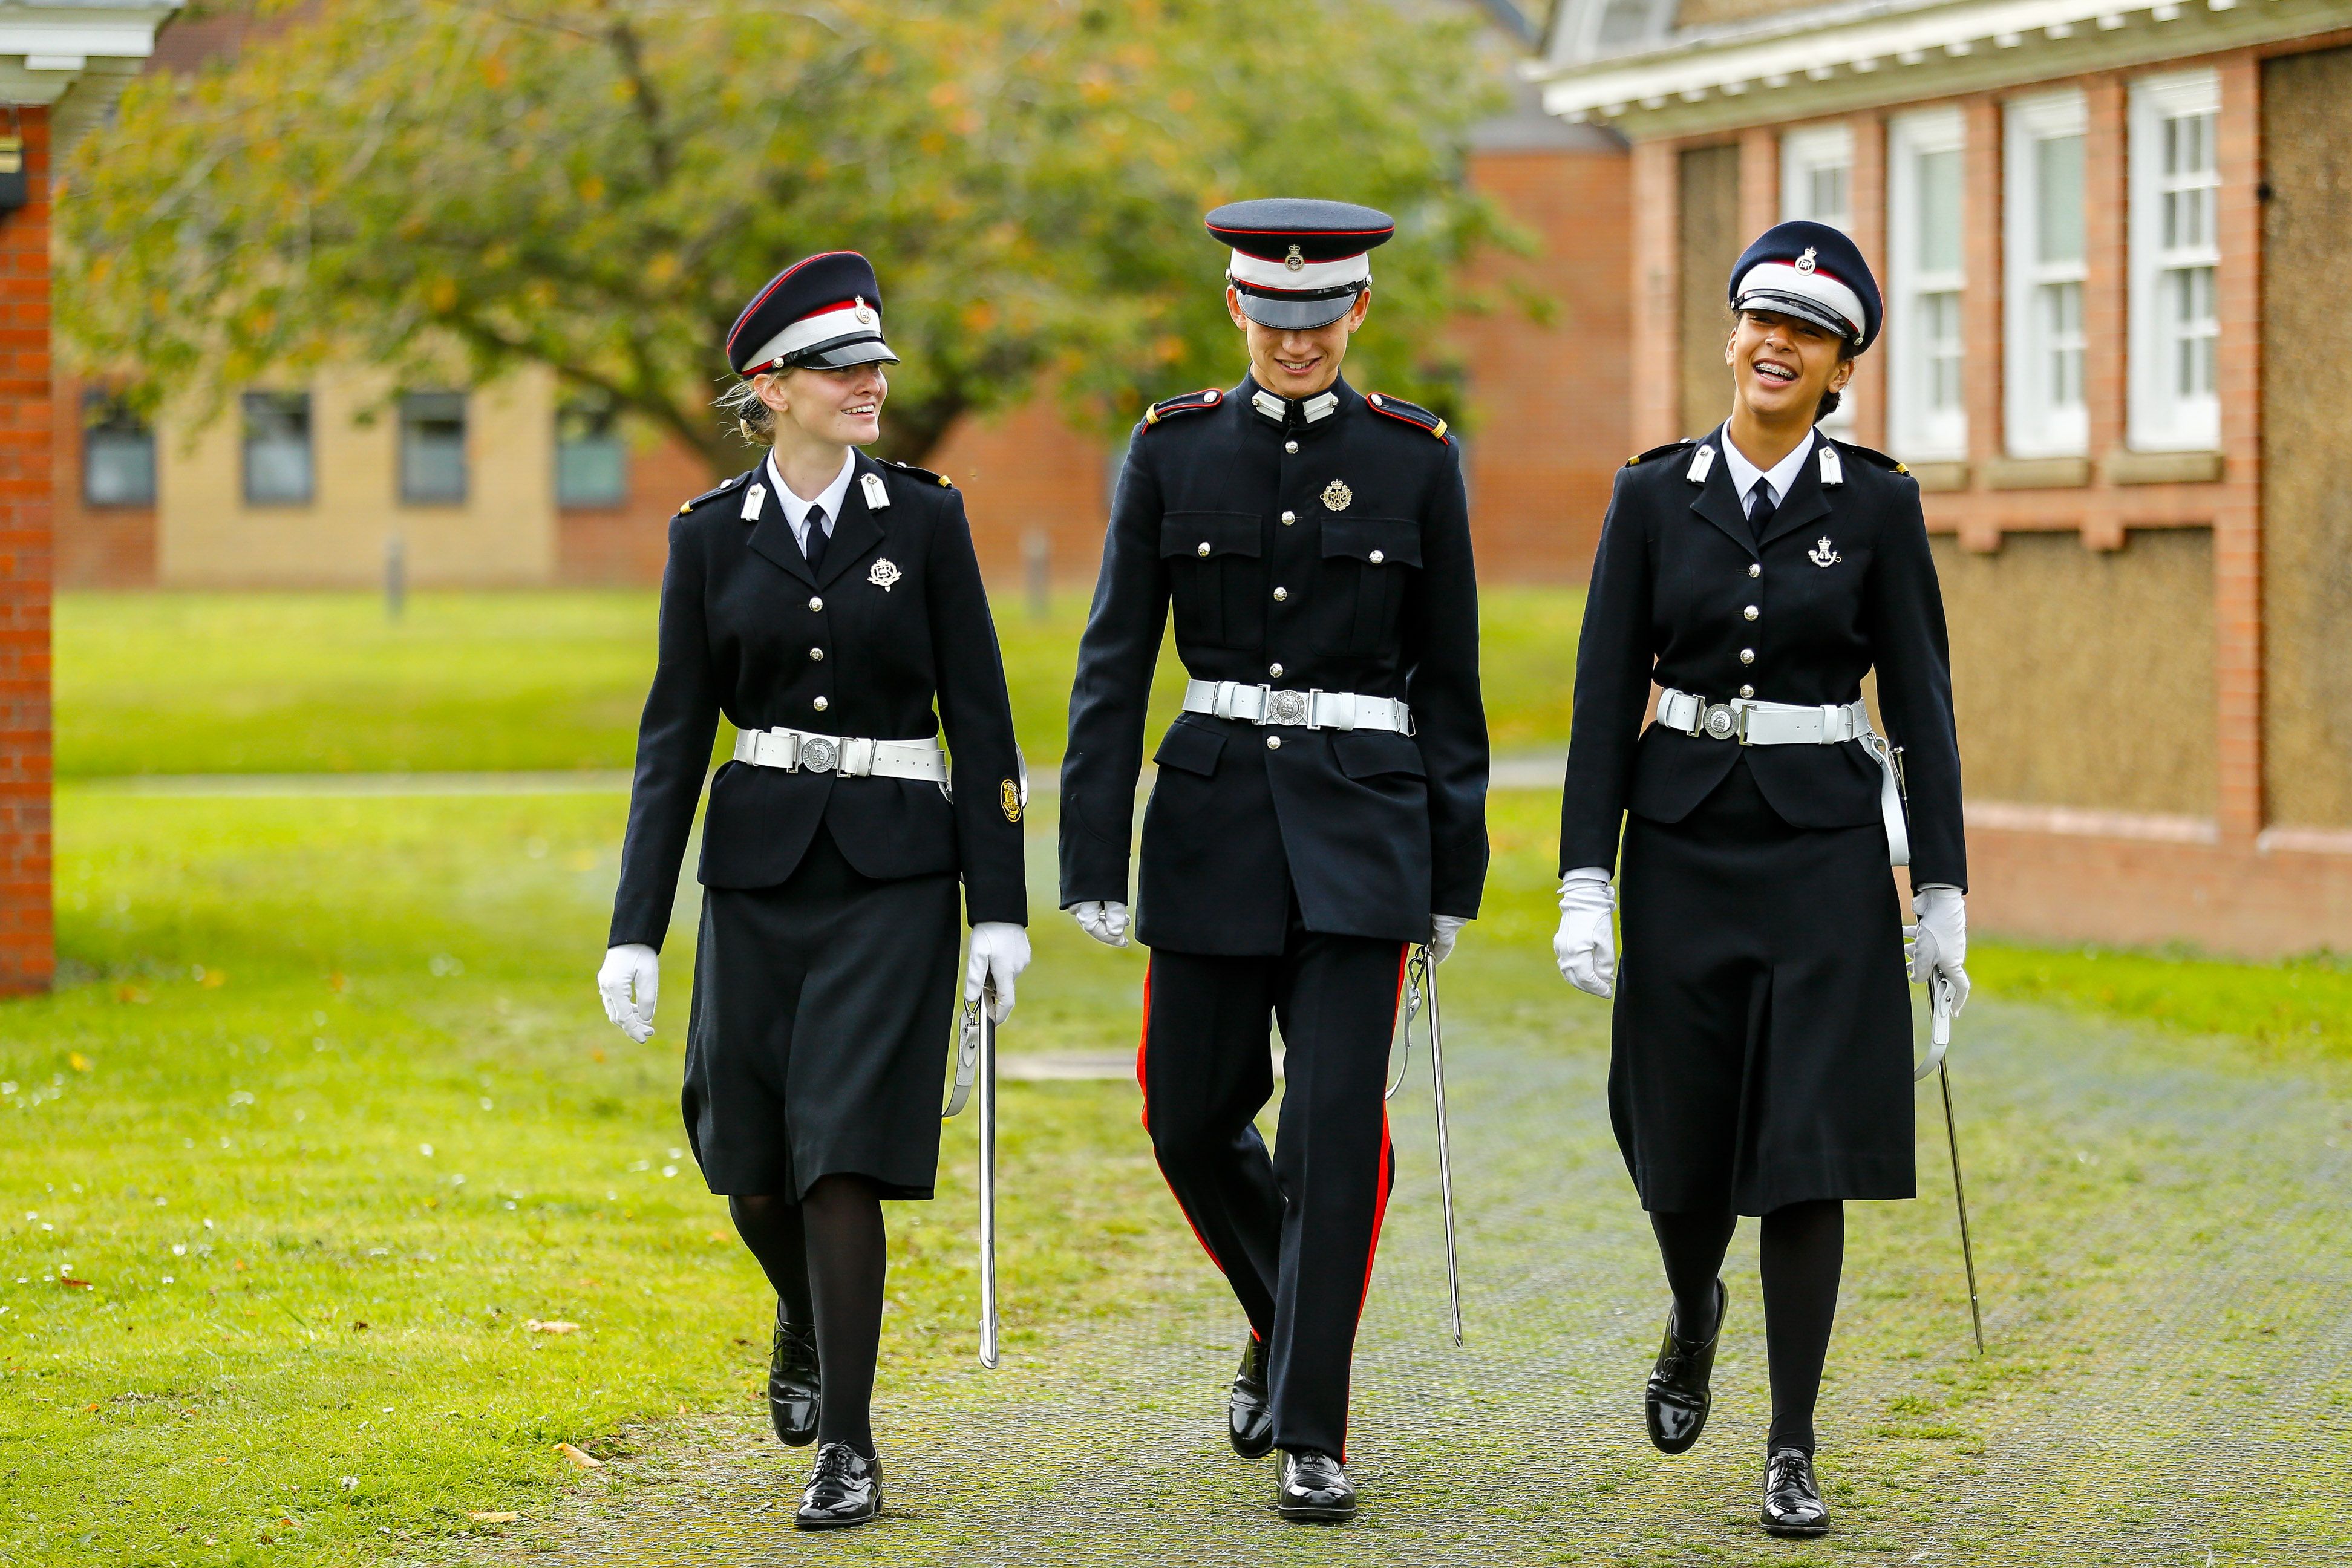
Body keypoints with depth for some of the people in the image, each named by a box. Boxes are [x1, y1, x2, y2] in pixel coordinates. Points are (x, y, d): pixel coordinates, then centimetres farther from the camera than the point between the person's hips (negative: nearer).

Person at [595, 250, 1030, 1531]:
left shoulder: (926, 521, 0)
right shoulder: (710, 537, 4)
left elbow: (979, 717, 0)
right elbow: (675, 735, 4)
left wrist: (1000, 908, -5)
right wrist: (636, 928, -1)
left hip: (893, 873, -2)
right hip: (759, 869, 2)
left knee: (843, 1149, -12)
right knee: (748, 1154, 7)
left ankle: (847, 1448, -6)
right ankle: (808, 1321, 41)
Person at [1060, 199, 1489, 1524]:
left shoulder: (1416, 457, 2)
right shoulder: (1173, 449, 3)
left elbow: (1448, 678, 6)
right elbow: (1116, 661, 2)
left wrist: (1456, 872, 5)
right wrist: (1095, 861, -4)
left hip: (1360, 822, -2)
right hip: (1214, 810, 2)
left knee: (1338, 1122, -10)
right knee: (1194, 1117, 6)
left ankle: (1313, 1433, -4)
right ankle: (1284, 1316, 35)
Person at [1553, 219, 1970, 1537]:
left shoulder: (1879, 506, -1)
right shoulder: (1655, 498, 2)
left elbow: (1922, 704, 0)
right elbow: (1607, 699, 1)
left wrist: (1944, 891, -4)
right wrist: (1585, 883, -5)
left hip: (1826, 849, -2)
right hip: (1686, 845, 2)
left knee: (1805, 1145, -7)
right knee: (1681, 1132, 8)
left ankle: (1794, 1452, 0)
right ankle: (1696, 1311, 43)